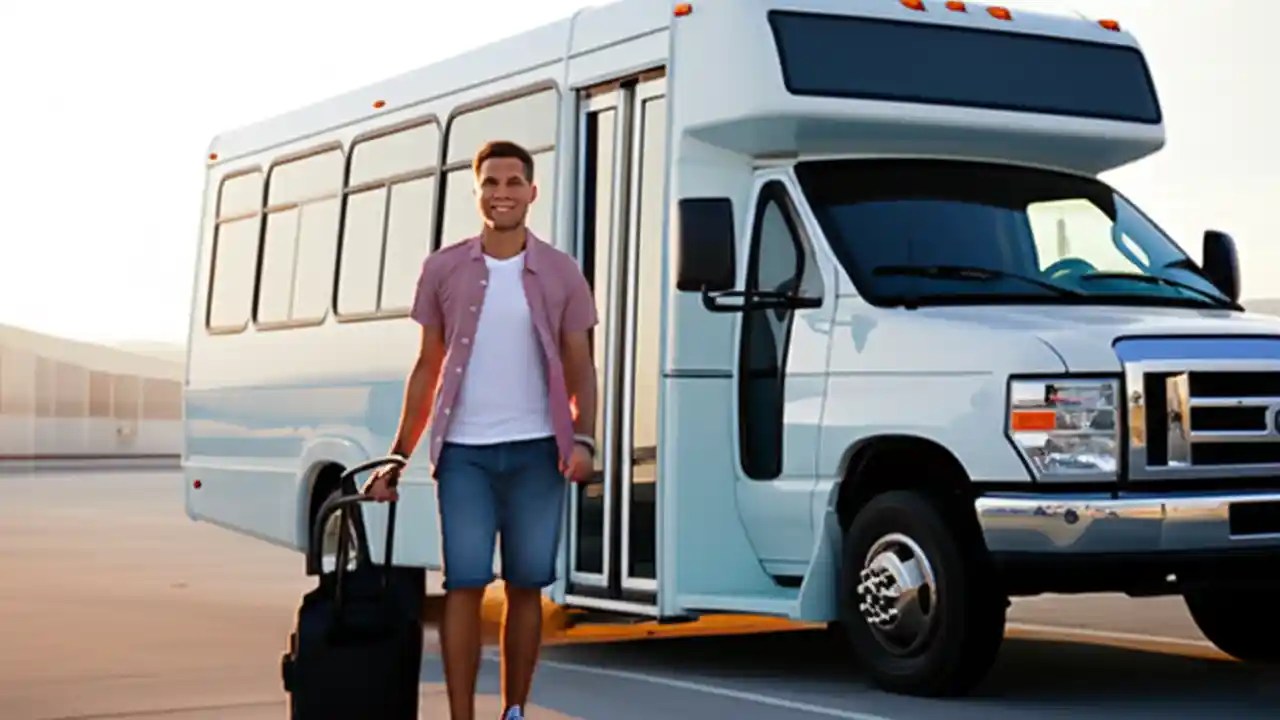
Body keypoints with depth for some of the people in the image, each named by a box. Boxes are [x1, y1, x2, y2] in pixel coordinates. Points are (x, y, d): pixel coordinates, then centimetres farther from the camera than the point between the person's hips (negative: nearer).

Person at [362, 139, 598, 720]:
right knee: (465, 585, -5)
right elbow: (427, 368, 9)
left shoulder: (560, 273, 5)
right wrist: (397, 458, 6)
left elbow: (580, 367, 6)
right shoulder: (444, 269, 5)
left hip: (536, 450, 1)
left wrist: (583, 439, -11)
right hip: (465, 451, 0)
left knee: (526, 586, 5)